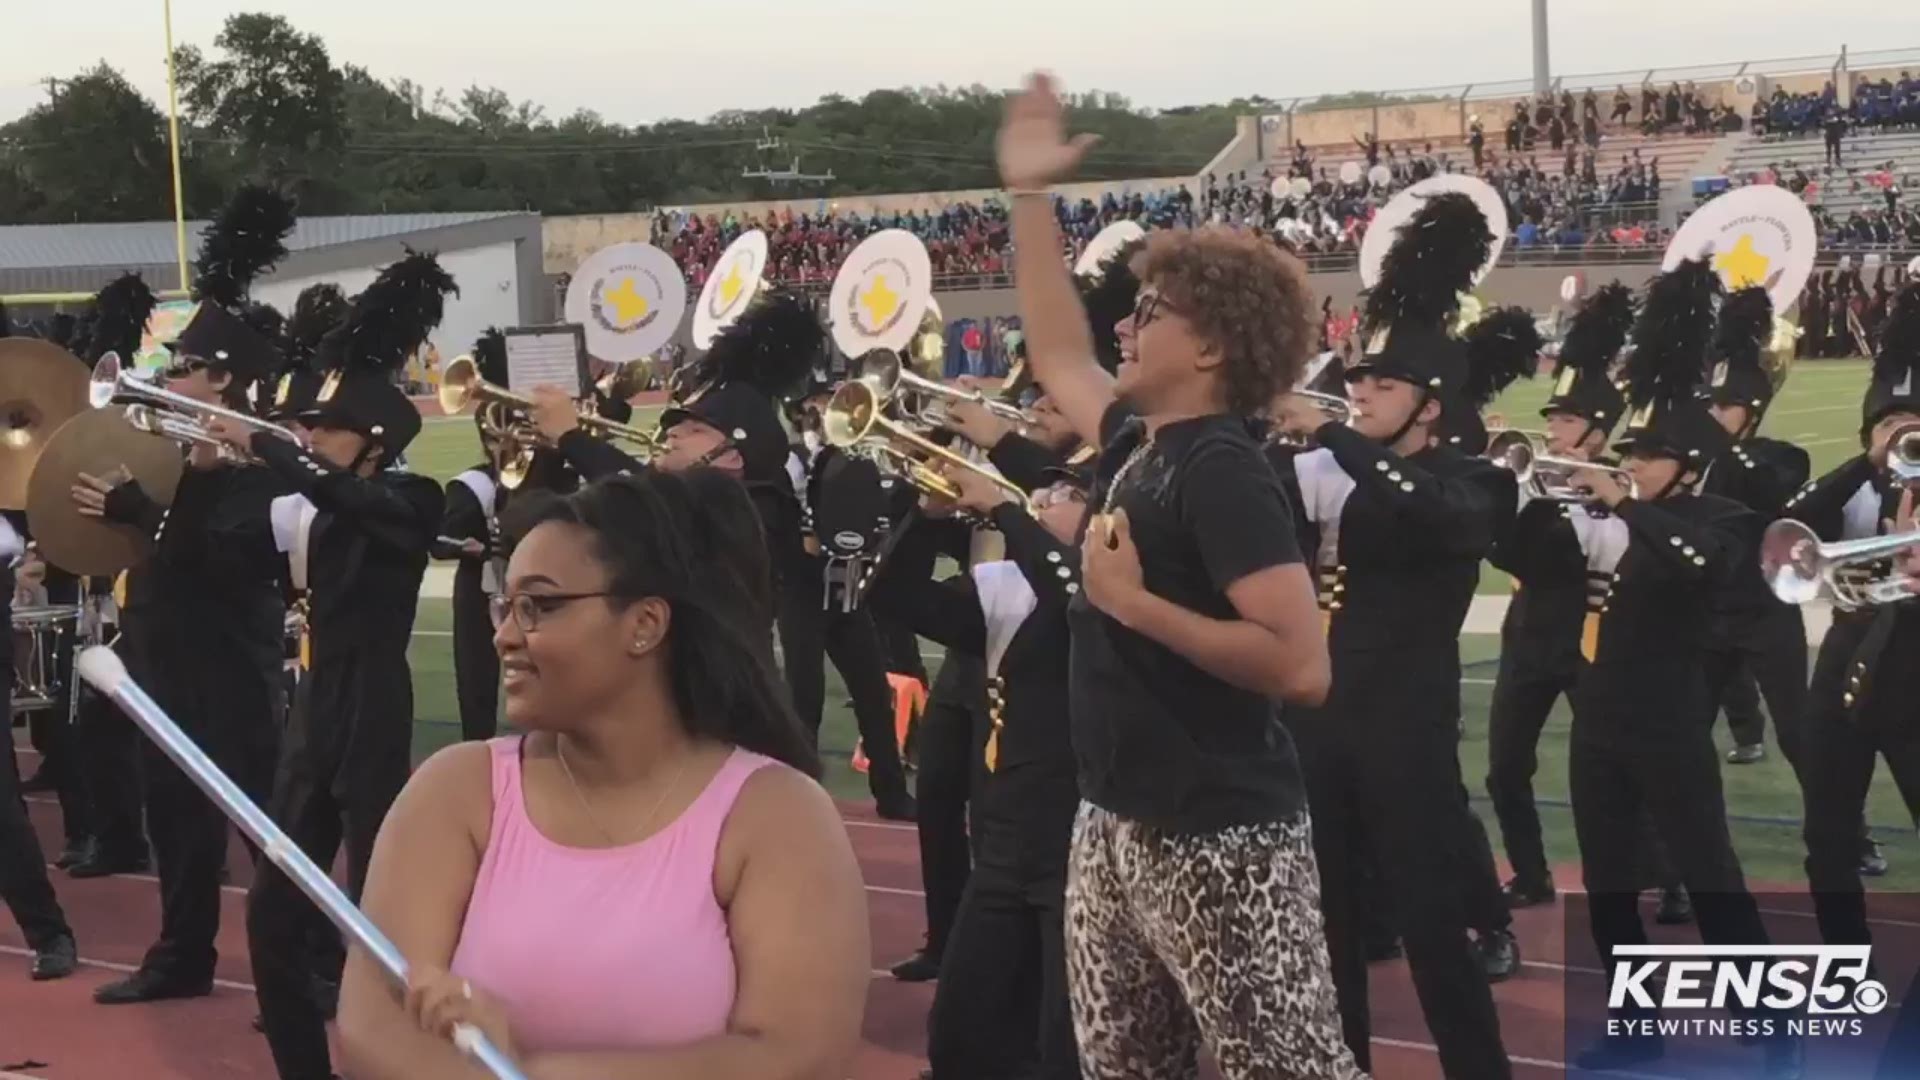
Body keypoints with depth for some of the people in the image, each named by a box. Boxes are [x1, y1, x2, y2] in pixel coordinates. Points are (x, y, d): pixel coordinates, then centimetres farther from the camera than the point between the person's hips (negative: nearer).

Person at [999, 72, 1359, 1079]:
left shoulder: (1220, 469, -18)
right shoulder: (1136, 446, 8)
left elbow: (1302, 666, -25)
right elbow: (1057, 356, 27)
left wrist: (1136, 602, -22)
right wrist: (1030, 195, 25)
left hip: (1219, 837, -10)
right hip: (1118, 824, 10)